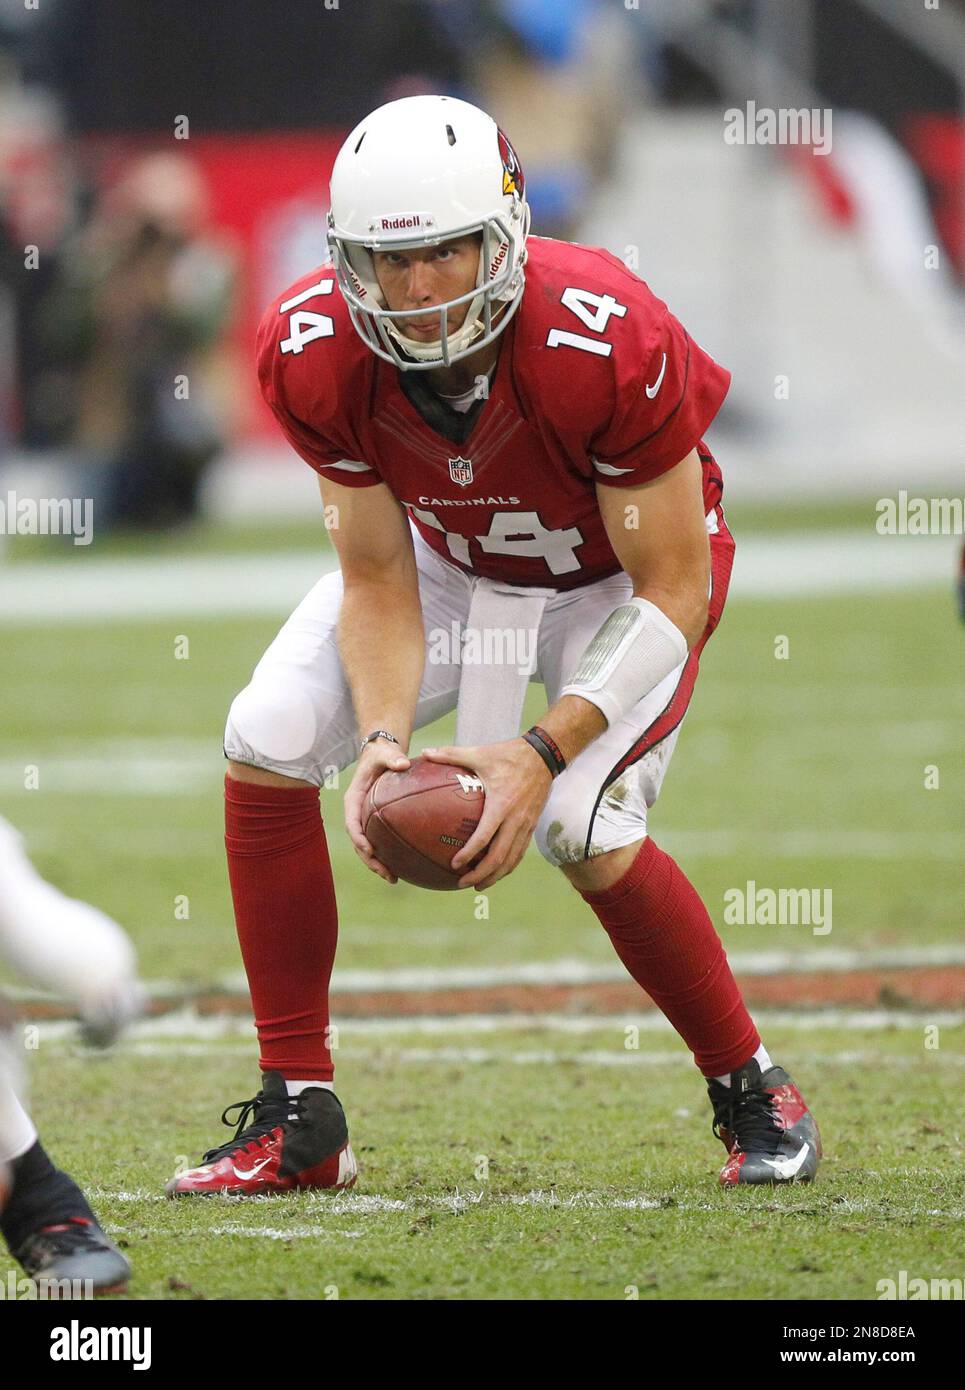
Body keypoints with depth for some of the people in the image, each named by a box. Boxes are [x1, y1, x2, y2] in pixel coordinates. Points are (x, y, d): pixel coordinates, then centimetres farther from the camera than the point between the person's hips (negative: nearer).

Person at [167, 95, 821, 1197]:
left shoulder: (604, 344, -39)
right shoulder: (315, 355, -27)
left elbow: (672, 590, -29)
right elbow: (377, 582, -15)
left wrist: (548, 752, -37)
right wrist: (383, 737, -34)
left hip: (624, 564, -4)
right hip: (452, 550, 5)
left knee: (586, 833, -22)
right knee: (267, 743, -11)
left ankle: (754, 1096, 4)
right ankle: (295, 1122, 0)